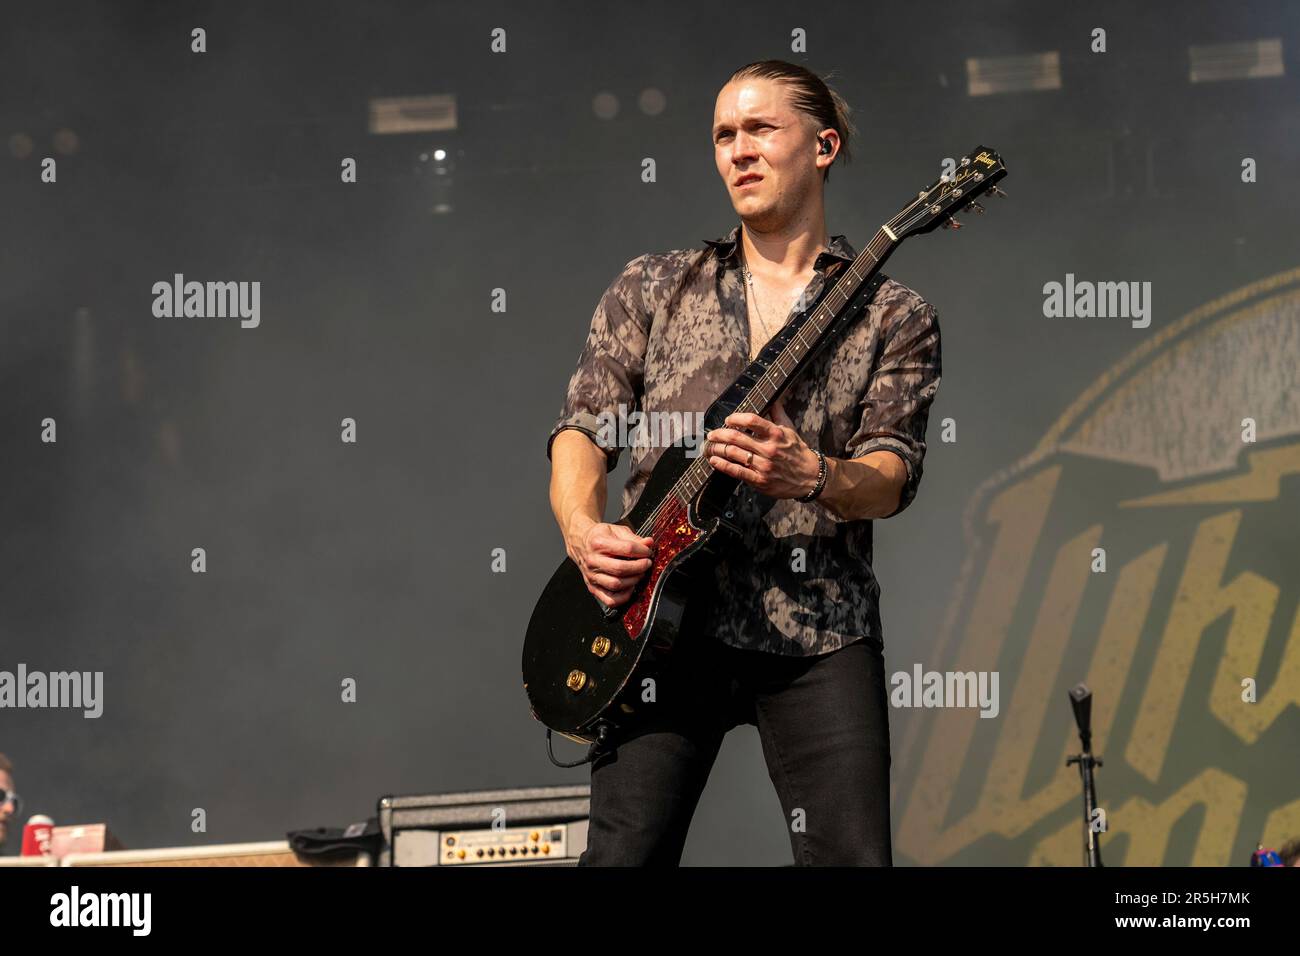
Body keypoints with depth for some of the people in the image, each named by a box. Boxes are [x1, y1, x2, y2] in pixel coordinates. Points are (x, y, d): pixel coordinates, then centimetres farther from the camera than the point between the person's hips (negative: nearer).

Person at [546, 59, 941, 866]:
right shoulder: (652, 288, 15)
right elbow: (584, 430, 11)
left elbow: (892, 477, -2)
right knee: (625, 853, -8)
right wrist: (582, 527, -10)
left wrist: (810, 477, -24)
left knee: (852, 858, -9)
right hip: (663, 616, 1)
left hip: (819, 627, -1)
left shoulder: (892, 315, 9)